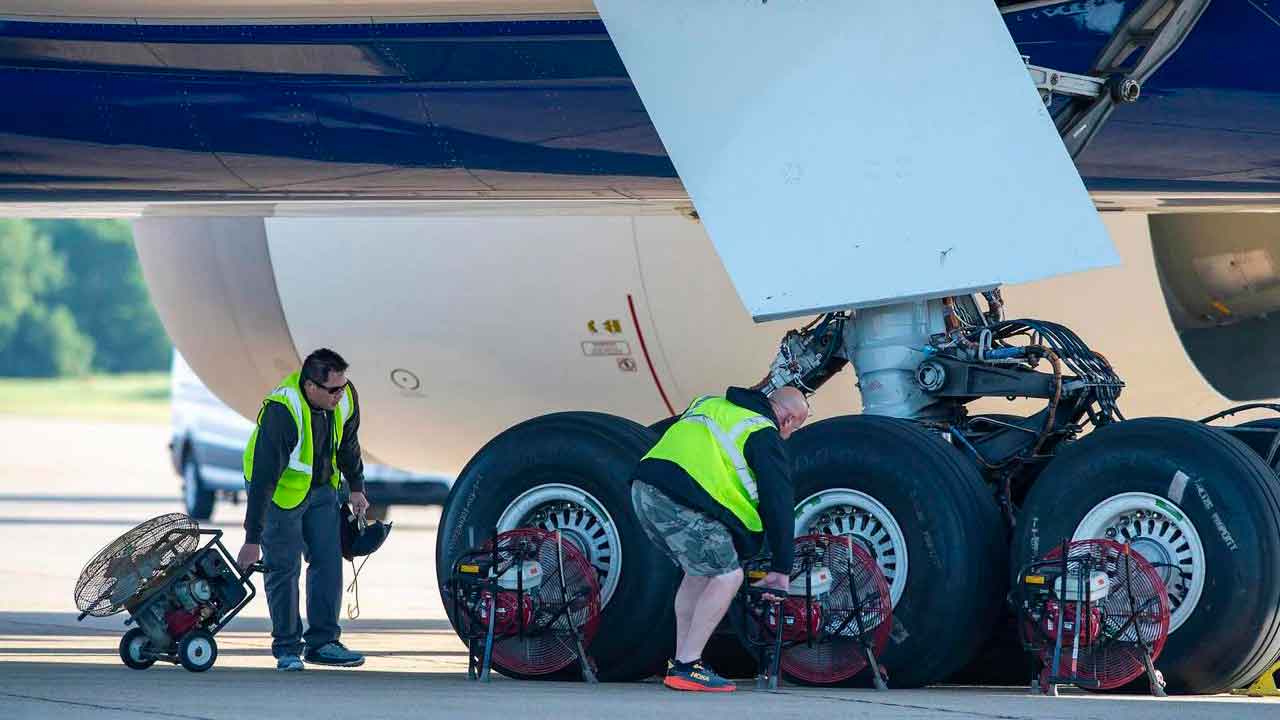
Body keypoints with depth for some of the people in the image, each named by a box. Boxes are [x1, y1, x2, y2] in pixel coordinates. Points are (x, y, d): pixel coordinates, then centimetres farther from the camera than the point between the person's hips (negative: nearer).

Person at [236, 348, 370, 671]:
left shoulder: (346, 398, -15)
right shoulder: (282, 412, -35)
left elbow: (348, 444, 8)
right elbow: (263, 478, -34)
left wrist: (356, 488, 14)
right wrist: (253, 539, -33)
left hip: (321, 487, 6)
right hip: (279, 491, -6)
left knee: (329, 561, 3)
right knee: (284, 568, -5)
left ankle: (322, 642, 10)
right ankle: (287, 649, 5)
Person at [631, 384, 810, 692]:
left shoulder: (708, 404, 29)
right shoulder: (765, 436, 5)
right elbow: (779, 505, 5)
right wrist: (781, 569, 12)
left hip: (644, 489, 8)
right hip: (680, 501, -8)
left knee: (699, 572, 22)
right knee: (727, 576, 0)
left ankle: (681, 662, 22)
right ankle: (687, 667, -4)